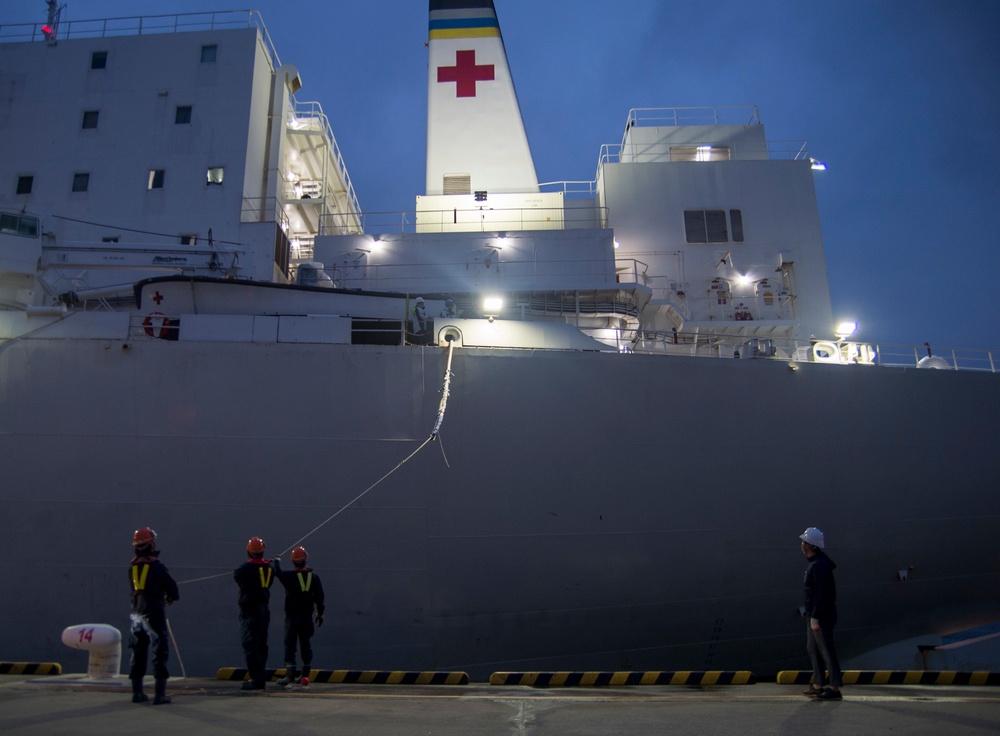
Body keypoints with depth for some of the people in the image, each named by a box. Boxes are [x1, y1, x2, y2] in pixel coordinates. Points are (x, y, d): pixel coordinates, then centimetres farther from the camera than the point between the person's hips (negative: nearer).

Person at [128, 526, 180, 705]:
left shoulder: (132, 566, 7)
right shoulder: (156, 566, -13)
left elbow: (135, 589, 16)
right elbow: (171, 586, -12)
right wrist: (171, 597, 10)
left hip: (136, 614, 6)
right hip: (153, 614, -6)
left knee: (138, 654, 15)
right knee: (159, 653, -1)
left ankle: (137, 692, 20)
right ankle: (159, 695, -3)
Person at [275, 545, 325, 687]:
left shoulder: (289, 576, -10)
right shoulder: (313, 576, 0)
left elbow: (278, 573, 7)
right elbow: (319, 596, 2)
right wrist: (320, 613, 11)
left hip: (292, 616, -3)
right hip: (307, 616, 4)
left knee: (290, 644, 0)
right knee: (306, 644, 11)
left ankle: (290, 674, -6)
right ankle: (305, 674, 15)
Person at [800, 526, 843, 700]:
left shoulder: (820, 565, -19)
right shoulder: (814, 564, 13)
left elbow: (821, 594, -24)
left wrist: (815, 617, -24)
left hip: (821, 617, -11)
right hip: (814, 616, 11)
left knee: (827, 651, -5)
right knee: (813, 649, 16)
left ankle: (835, 689, 0)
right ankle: (818, 685, 24)